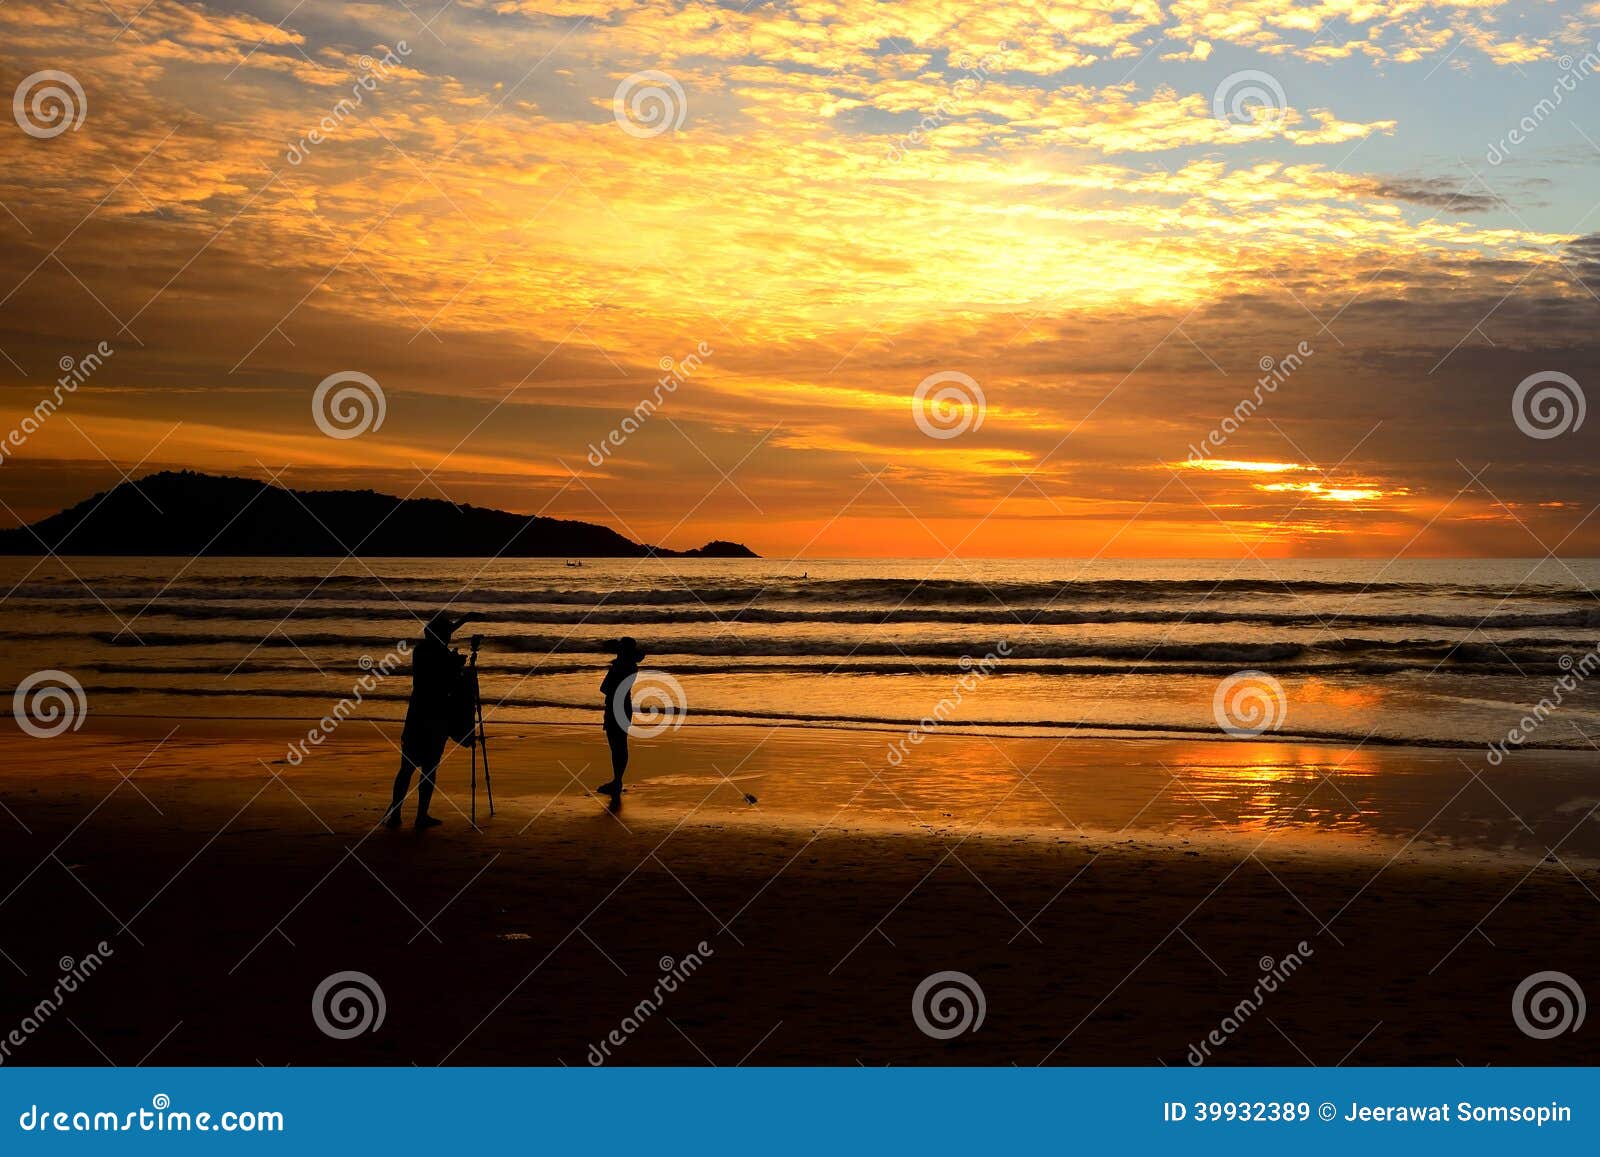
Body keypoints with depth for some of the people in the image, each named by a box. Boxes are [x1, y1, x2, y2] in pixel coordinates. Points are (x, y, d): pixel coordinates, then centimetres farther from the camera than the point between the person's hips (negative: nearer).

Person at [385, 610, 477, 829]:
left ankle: (394, 813, 5)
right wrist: (457, 665, 4)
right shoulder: (447, 657, -13)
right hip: (438, 717, -4)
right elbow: (453, 689, -10)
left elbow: (436, 639, 25)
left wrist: (462, 620, 36)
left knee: (407, 766, 9)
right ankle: (422, 816, 7)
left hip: (416, 714, 4)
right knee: (429, 768, 3)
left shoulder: (420, 649, 4)